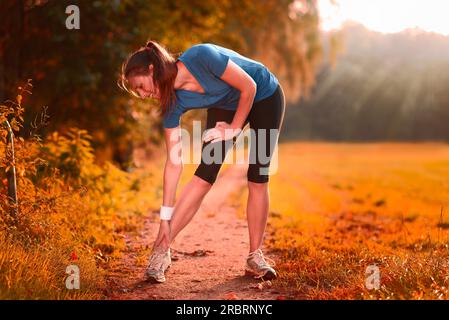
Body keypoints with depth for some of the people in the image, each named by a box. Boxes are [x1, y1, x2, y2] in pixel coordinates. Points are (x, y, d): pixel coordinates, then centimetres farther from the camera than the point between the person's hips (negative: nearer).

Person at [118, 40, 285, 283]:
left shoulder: (201, 56, -36)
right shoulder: (173, 102, -18)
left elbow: (249, 86, -25)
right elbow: (173, 162, -17)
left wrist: (234, 128, -17)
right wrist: (166, 217, -17)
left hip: (264, 96, -3)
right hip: (226, 105, 3)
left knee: (258, 179, -8)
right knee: (205, 174, -12)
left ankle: (255, 257, 1)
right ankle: (161, 248, -11)